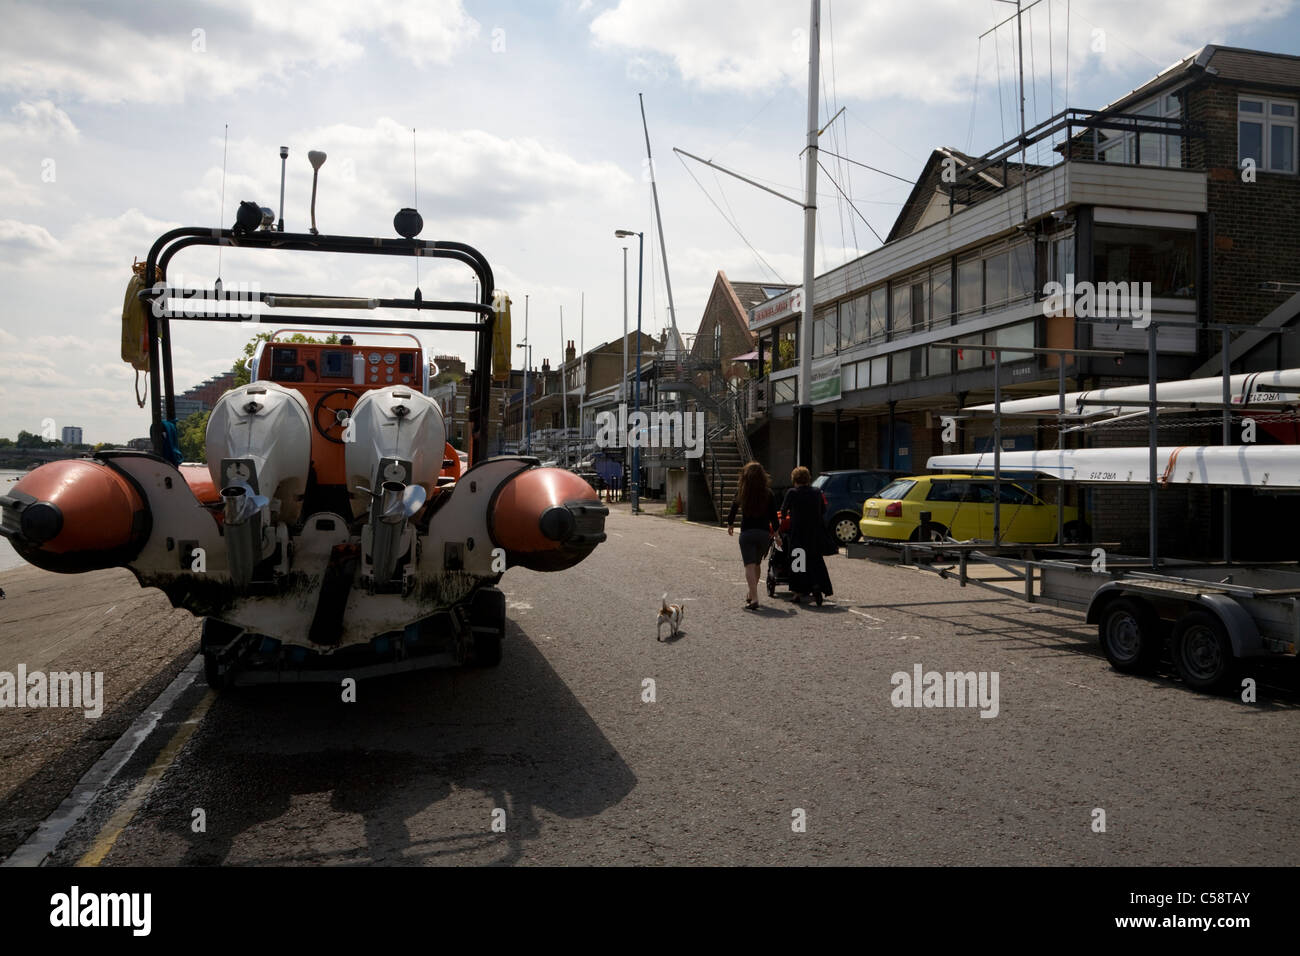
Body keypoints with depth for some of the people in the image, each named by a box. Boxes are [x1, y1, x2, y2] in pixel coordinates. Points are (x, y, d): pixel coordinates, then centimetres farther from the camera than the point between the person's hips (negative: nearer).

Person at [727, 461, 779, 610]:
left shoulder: (741, 492, -3)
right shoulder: (769, 494, -3)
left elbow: (733, 508, 9)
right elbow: (774, 516, 0)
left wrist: (730, 524, 27)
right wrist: (775, 530, 18)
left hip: (747, 533, -2)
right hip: (764, 533, 2)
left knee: (750, 566, -6)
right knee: (757, 564, 20)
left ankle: (754, 599, -21)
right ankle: (752, 595, 33)